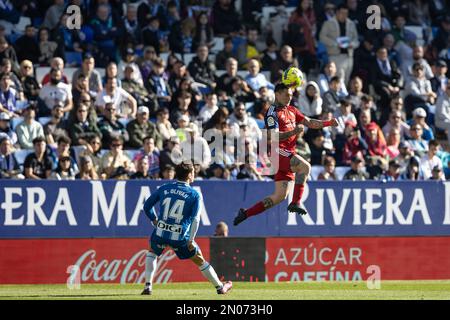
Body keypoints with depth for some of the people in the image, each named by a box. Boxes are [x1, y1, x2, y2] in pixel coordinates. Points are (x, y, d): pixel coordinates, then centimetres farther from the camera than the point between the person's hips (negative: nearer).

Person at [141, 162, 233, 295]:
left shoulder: (164, 188, 7)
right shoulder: (195, 195, -1)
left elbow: (147, 206, 12)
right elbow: (195, 219, -11)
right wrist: (191, 240, -11)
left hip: (160, 234, 2)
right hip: (180, 238, -2)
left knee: (152, 253, 31)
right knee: (200, 260, 17)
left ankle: (148, 286, 16)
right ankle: (220, 287, 28)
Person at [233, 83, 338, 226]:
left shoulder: (291, 110, 18)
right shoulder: (272, 113, -8)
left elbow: (309, 123, 17)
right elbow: (273, 136, -18)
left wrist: (328, 123, 4)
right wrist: (293, 132, -27)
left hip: (288, 154, 8)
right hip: (278, 152, -8)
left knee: (280, 196, 6)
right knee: (305, 167, -29)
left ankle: (245, 213, 11)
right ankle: (296, 203, -27)